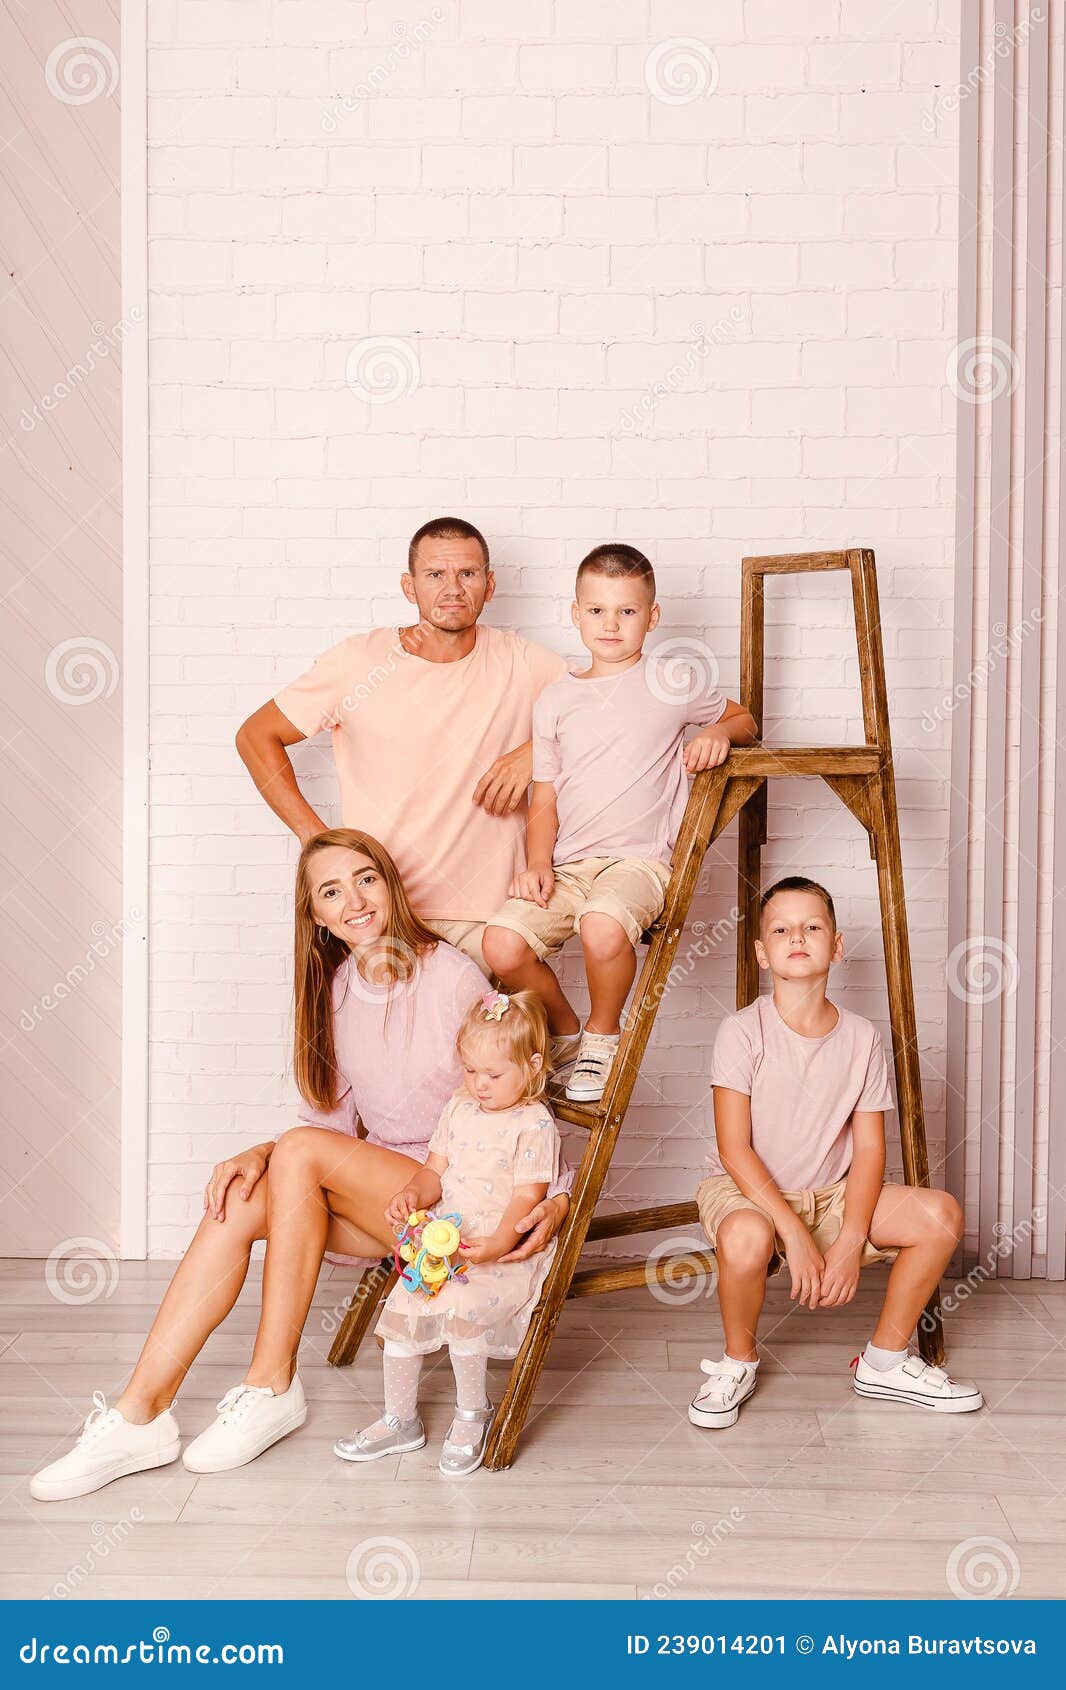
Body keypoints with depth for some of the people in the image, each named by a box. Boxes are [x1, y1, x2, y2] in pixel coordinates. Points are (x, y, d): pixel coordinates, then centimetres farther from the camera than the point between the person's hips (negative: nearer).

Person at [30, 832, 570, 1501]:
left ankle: (273, 1387, -16)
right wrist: (259, 1155, -10)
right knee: (237, 1204, -18)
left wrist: (557, 1196, -22)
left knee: (301, 1151, -26)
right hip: (379, 1190, 6)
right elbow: (337, 1118, 8)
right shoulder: (335, 989, 7)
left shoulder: (453, 977, -13)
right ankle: (143, 1413, -17)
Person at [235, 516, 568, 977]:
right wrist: (317, 838, -4)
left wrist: (534, 750, -8)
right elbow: (256, 736, 6)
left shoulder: (518, 661, 3)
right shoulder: (359, 662, -1)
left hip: (490, 916, 1)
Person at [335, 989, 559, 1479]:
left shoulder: (534, 1124, -9)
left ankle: (472, 1413, -2)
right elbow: (436, 1171, 13)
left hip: (502, 1251, -6)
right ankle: (400, 1420, 12)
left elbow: (528, 1196, -15)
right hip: (444, 1238, 7)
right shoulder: (459, 1108, 11)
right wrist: (412, 1194, -10)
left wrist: (497, 1244, -31)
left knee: (460, 1306, -29)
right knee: (403, 1305, -8)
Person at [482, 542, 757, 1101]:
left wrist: (719, 731, -4)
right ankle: (565, 1032, 10)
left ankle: (603, 1034, -3)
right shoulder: (555, 700, 13)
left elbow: (744, 719, 19)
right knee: (502, 944, -20)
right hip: (566, 865, 4)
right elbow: (544, 800, 14)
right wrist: (537, 863, -2)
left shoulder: (674, 683, 5)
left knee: (603, 926, -36)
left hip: (639, 861, -3)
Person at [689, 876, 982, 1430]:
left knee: (940, 1214, -15)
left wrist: (851, 1241, -16)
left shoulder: (862, 1037, -3)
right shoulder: (743, 1031, -15)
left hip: (830, 1195, 4)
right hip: (746, 1190, -4)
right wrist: (795, 1236, -23)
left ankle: (885, 1361, 7)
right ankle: (738, 1361, -5)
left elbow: (869, 1146, -3)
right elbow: (734, 1149, -17)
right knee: (746, 1237, -39)